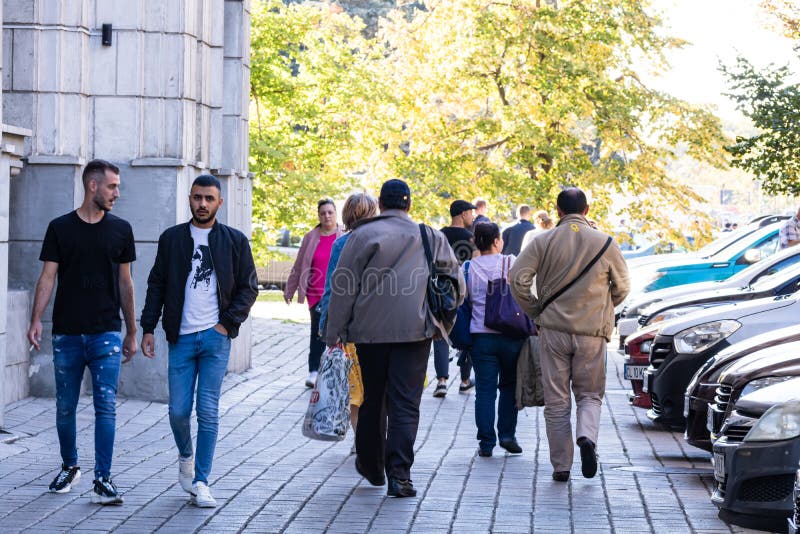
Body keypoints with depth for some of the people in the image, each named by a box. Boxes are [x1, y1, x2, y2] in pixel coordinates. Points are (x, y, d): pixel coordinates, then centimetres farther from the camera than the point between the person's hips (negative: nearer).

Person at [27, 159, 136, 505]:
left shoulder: (120, 230, 7)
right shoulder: (60, 228, 3)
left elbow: (125, 283, 13)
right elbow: (48, 277, 0)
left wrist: (131, 333, 14)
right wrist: (36, 320, -13)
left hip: (106, 334, 0)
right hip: (67, 334, 0)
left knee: (106, 407, -8)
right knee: (66, 407, 8)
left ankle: (103, 480, -8)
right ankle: (70, 467, 28)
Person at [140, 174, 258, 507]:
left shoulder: (234, 240, 5)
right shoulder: (172, 239, 8)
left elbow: (249, 288, 6)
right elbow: (157, 285, 11)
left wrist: (228, 323, -5)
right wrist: (148, 328, 3)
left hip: (216, 337, -1)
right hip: (181, 337, 1)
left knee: (208, 411, -4)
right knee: (178, 410, 1)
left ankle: (201, 481, 3)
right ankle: (185, 458, 31)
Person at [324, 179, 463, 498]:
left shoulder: (362, 235, -1)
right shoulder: (431, 237, 5)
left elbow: (342, 287, -2)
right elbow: (456, 283, 10)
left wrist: (334, 331, 2)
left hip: (370, 330, 0)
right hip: (414, 331, 0)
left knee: (372, 399, 14)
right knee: (405, 403, -2)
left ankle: (371, 466, 28)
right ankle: (399, 474, -12)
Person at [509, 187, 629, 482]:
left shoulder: (543, 241, -3)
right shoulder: (605, 243, -1)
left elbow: (518, 278, -8)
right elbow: (622, 287, 7)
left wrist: (535, 311, 6)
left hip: (553, 329, 0)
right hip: (592, 333, 0)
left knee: (556, 400, 7)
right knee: (590, 394, 14)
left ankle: (561, 466, 7)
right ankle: (587, 436, -15)